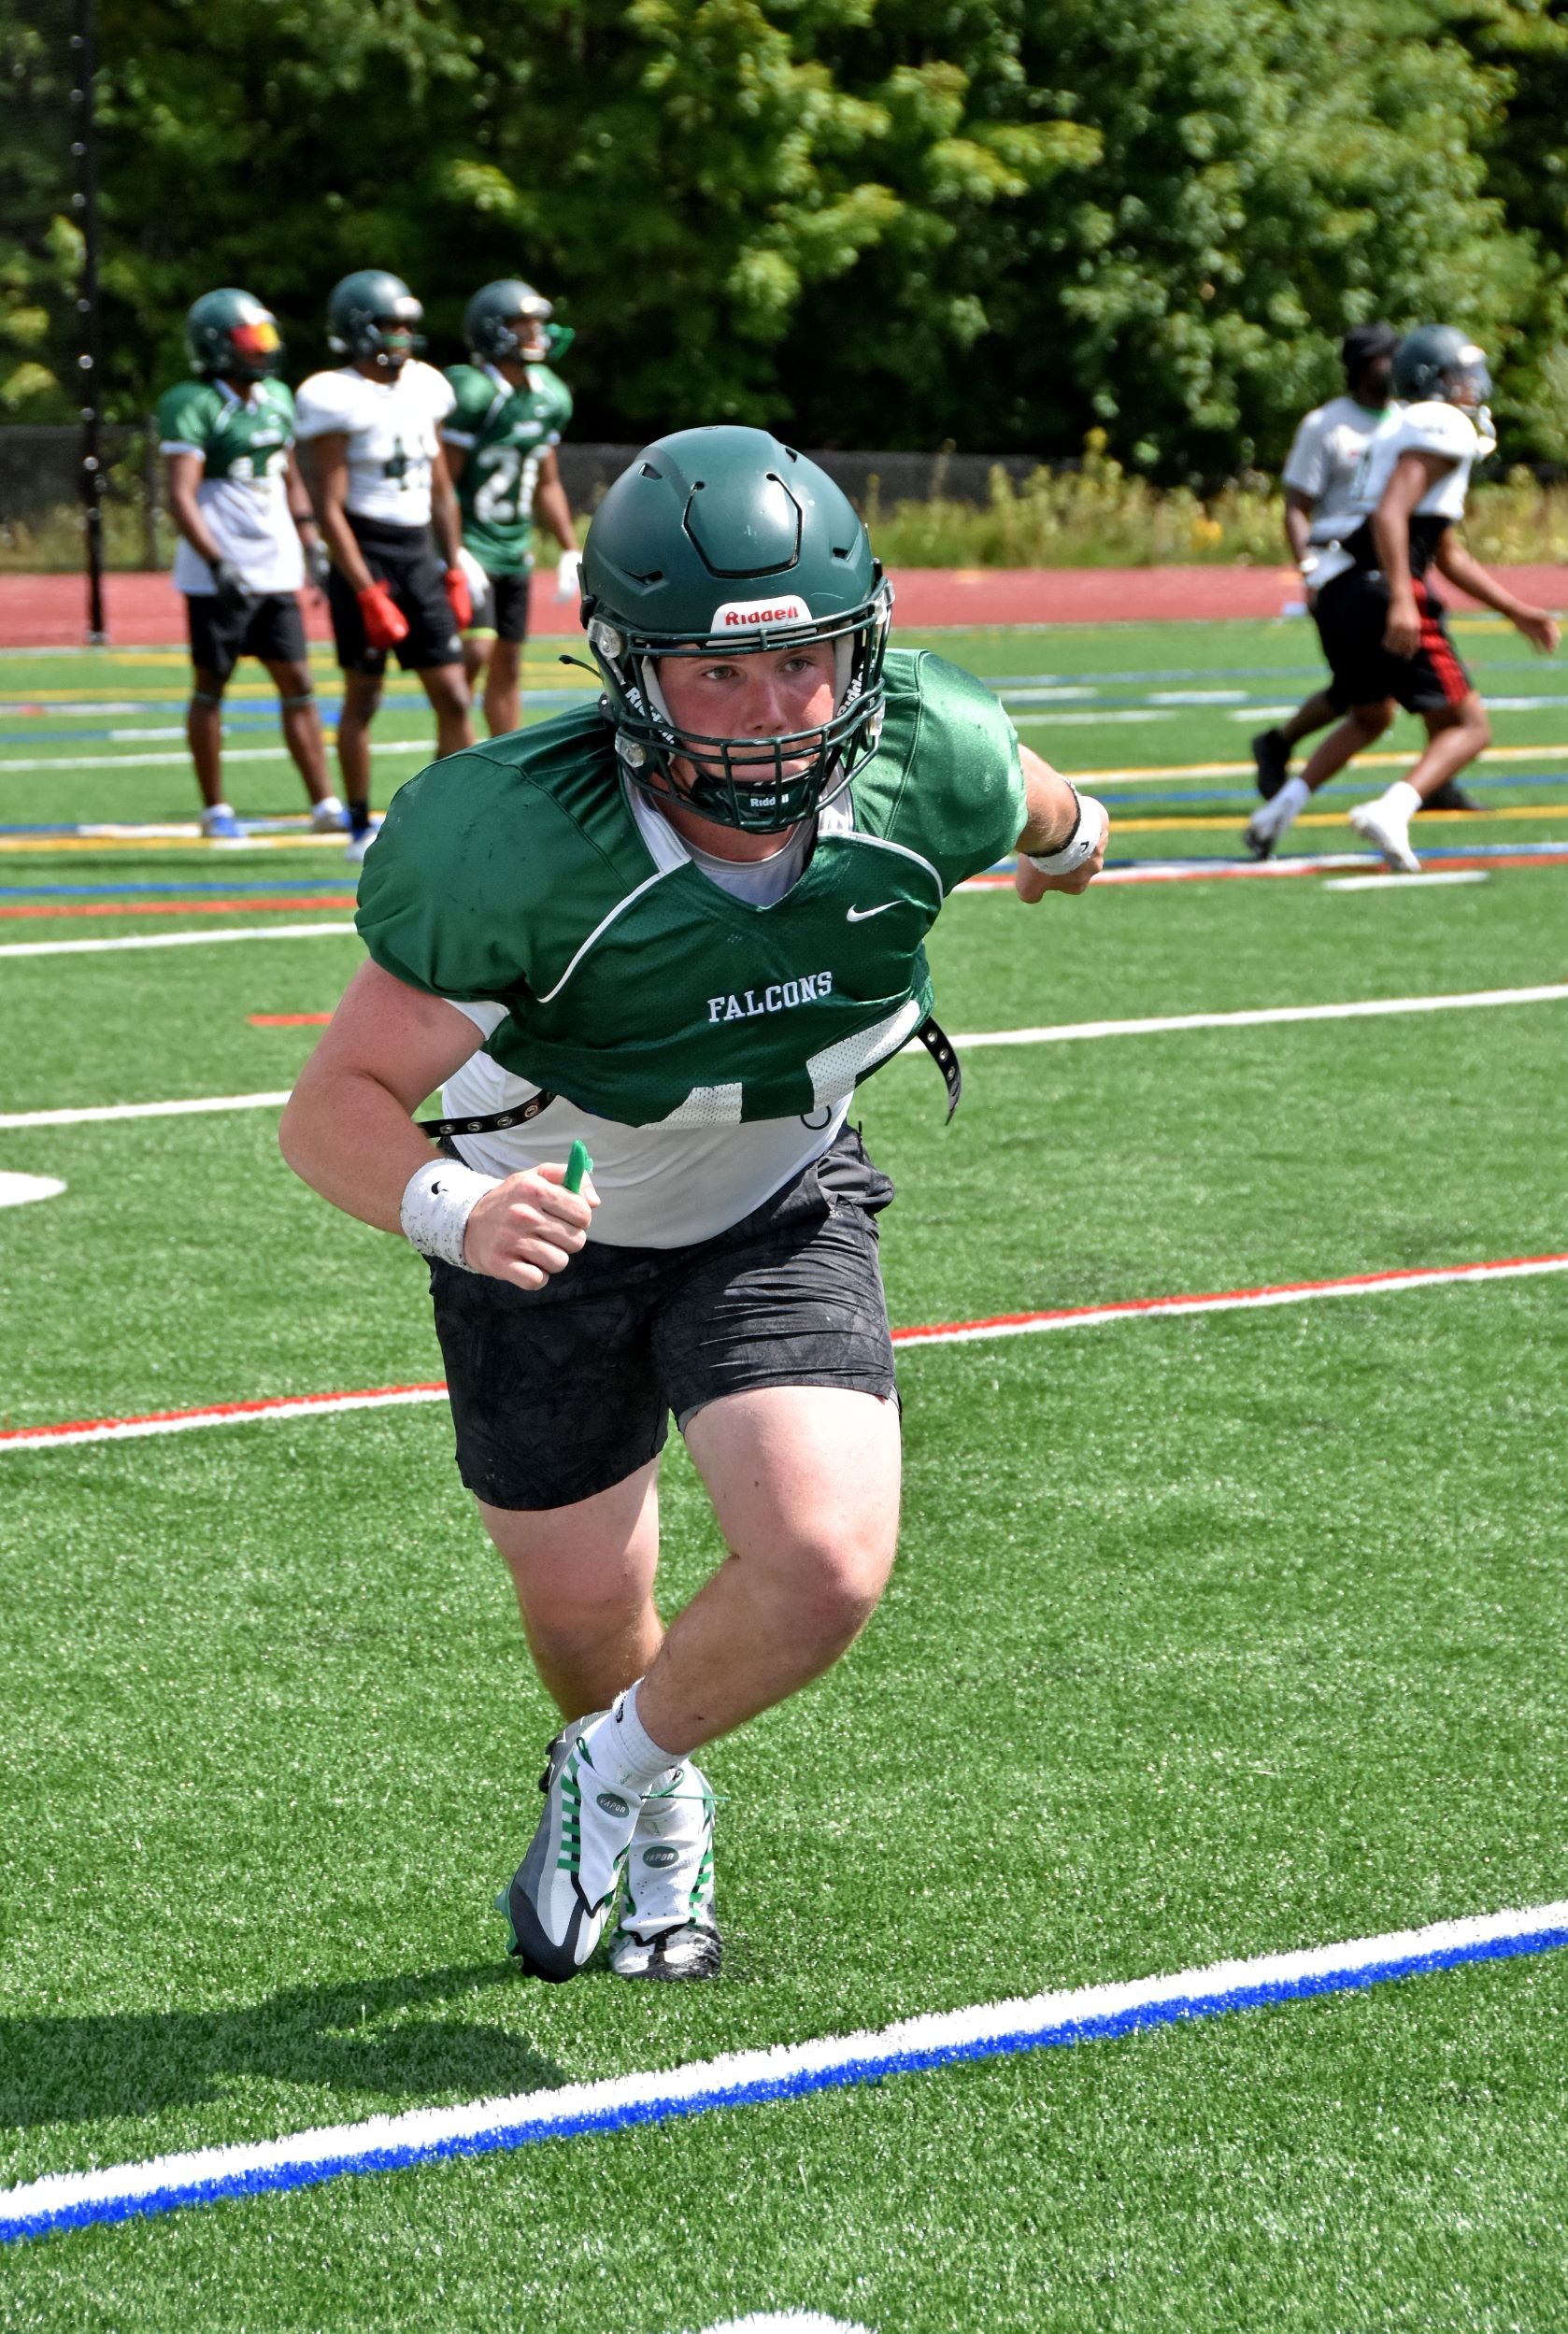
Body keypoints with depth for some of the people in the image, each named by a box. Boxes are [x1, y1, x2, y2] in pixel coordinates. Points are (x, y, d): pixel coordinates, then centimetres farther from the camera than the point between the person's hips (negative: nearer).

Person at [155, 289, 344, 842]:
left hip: (276, 569, 6)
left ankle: (325, 806, 5)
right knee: (210, 688, 5)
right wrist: (217, 563, -26)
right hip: (220, 576, -6)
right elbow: (181, 497, -18)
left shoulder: (277, 400, 11)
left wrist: (314, 549, 16)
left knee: (297, 684, 4)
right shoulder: (192, 406, -12)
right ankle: (215, 811, 13)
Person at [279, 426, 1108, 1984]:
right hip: (547, 1232, -2)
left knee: (825, 1570, -19)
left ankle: (617, 1770, 14)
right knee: (587, 1618, 14)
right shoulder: (518, 849, -38)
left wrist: (1069, 839, 23)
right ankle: (663, 1821, 51)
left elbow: (1023, 801, 1)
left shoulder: (923, 769, -26)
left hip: (777, 1214, 2)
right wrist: (453, 1207, -53)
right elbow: (334, 1110, -33)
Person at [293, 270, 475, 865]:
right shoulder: (338, 400, -12)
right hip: (366, 555, -6)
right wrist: (368, 594, -17)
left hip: (420, 554, 6)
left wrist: (453, 570, 13)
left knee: (453, 696, 3)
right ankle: (360, 828, 13)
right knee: (363, 696, 3)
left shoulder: (424, 388, 9)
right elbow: (330, 509, -13)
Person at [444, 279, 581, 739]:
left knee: (508, 665, 11)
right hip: (469, 543, -7)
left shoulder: (548, 398, 6)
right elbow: (442, 482, -18)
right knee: (475, 651, -18)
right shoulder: (471, 394, -18)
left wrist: (571, 550, 15)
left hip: (514, 548, 7)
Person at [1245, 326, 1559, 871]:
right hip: (1381, 591, -9)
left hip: (1337, 595, 9)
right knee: (1467, 728, -4)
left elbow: (1450, 557, 30)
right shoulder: (1442, 427, -4)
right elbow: (1390, 513, -20)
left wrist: (1517, 611, 31)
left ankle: (1281, 808, 19)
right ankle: (1391, 812, -25)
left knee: (1365, 718, 31)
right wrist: (1402, 600, -29)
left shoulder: (1405, 429, 26)